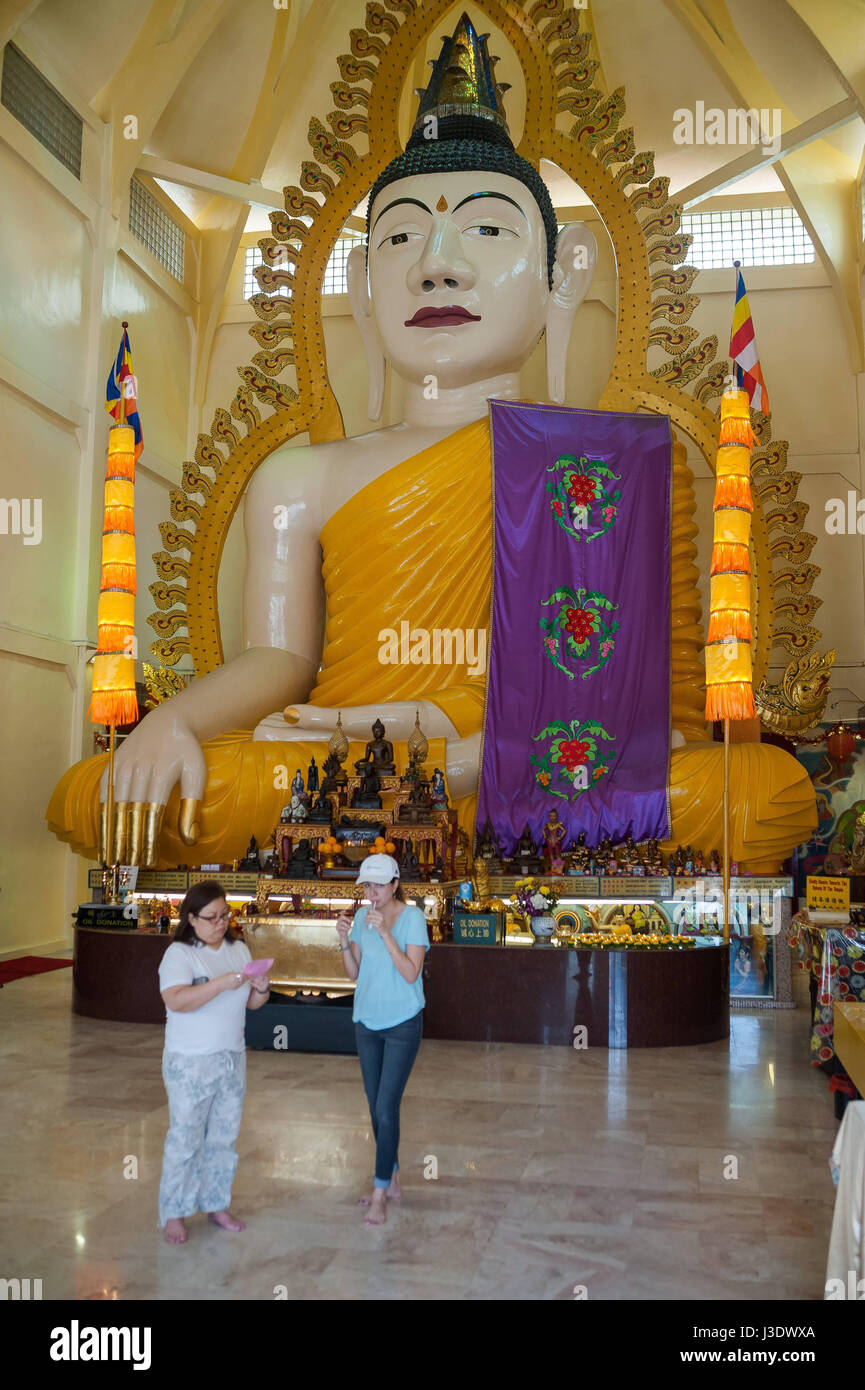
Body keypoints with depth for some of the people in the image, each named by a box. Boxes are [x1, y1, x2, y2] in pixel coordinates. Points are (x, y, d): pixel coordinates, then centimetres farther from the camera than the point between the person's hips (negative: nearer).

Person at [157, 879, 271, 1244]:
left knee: (224, 1138, 14)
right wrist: (221, 984, -36)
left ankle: (217, 1204, 29)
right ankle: (174, 1214, 18)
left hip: (232, 1059, 6)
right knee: (185, 1139, 3)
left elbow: (251, 1003, 11)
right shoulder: (179, 954, -12)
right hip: (190, 1063, -6)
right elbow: (176, 1000, -28)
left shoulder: (239, 950, 7)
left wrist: (261, 989, -12)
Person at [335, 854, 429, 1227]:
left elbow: (411, 973, -21)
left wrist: (385, 934, -28)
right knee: (376, 1108, 12)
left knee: (386, 1108, -8)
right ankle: (391, 1181, 27)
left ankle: (380, 1195, 1)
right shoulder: (362, 916, 1)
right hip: (367, 1021, 6)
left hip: (402, 1022, -5)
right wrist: (344, 941, -12)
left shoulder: (412, 917, -14)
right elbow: (354, 973, 5)